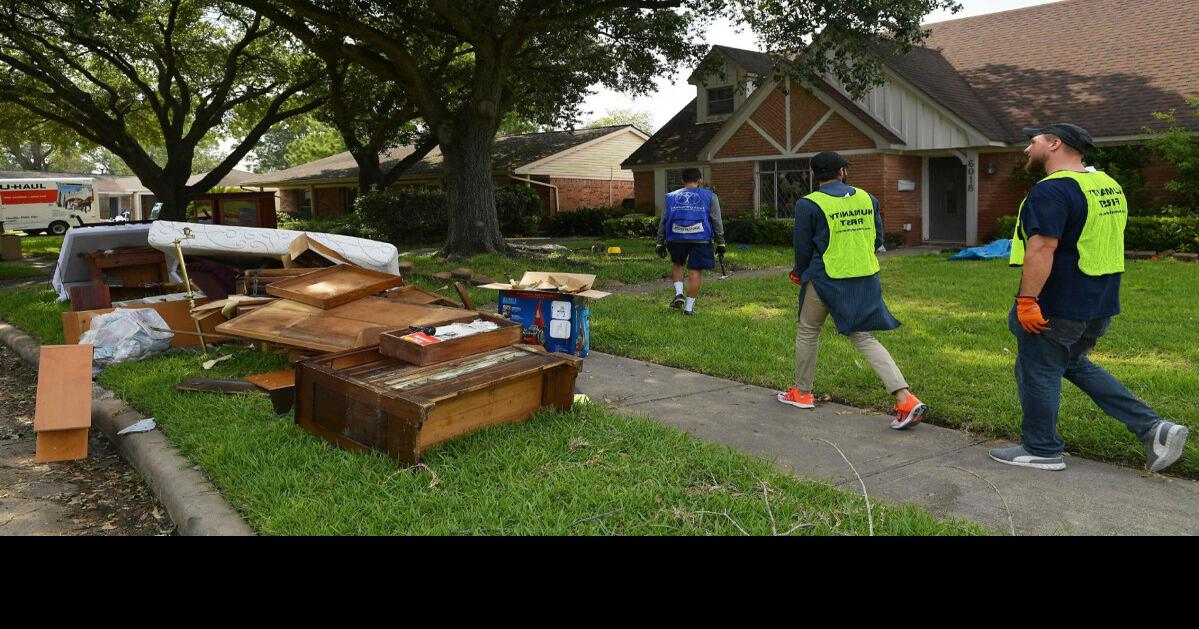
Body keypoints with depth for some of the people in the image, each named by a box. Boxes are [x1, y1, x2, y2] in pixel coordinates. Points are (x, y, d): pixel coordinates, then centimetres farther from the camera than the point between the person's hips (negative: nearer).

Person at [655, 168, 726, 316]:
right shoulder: (709, 196, 9)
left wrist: (660, 243, 17)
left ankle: (679, 294, 8)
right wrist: (720, 243, 10)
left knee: (677, 264, 25)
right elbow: (717, 221, 6)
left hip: (677, 238, 2)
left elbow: (663, 222, 13)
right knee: (695, 271, 3)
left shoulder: (671, 197, 14)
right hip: (700, 238, -2)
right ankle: (688, 307, 4)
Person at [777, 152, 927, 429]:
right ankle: (906, 398, -3)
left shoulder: (809, 204, -9)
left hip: (826, 280, -4)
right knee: (864, 337, 9)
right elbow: (877, 240, 10)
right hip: (866, 280, 5)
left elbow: (802, 247, -3)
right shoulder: (867, 198, 5)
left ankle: (802, 393, 27)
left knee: (808, 332, 16)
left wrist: (800, 274, 16)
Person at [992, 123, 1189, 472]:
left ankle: (1042, 450, 17)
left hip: (1056, 308, -10)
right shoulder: (1108, 185, 13)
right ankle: (1152, 428, 18)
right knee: (1074, 365, 23)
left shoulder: (1051, 191, -19)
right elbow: (1101, 244, 20)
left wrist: (1026, 300, -26)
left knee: (1037, 372, 5)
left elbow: (1042, 248, -28)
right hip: (1099, 305, 10)